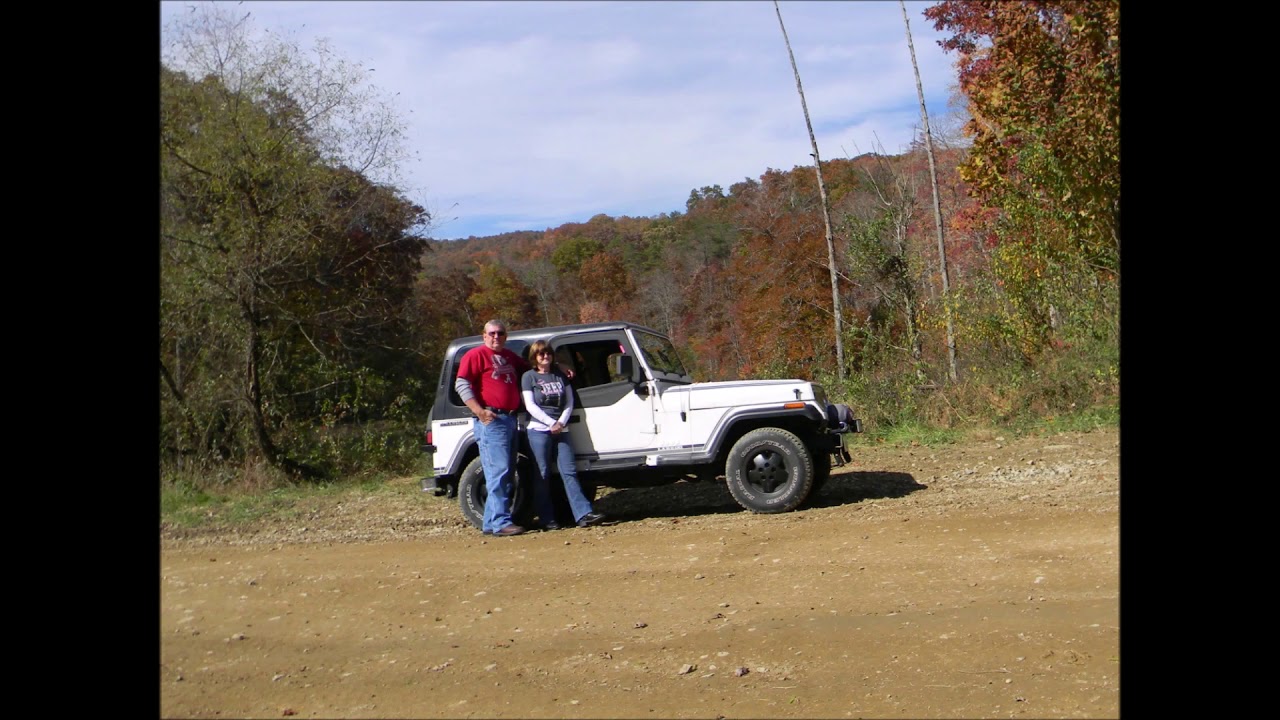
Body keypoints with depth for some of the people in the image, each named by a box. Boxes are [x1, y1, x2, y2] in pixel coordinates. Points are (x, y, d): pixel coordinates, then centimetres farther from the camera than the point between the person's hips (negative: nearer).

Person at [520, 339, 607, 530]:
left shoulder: (561, 376, 15)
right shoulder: (528, 377, 3)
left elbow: (569, 402, 10)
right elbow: (530, 405, -6)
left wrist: (561, 423, -6)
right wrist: (551, 423, -14)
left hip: (561, 430, 3)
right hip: (539, 430, -3)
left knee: (569, 472, -3)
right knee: (543, 475, -1)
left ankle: (584, 514, -9)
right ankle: (547, 519, 2)